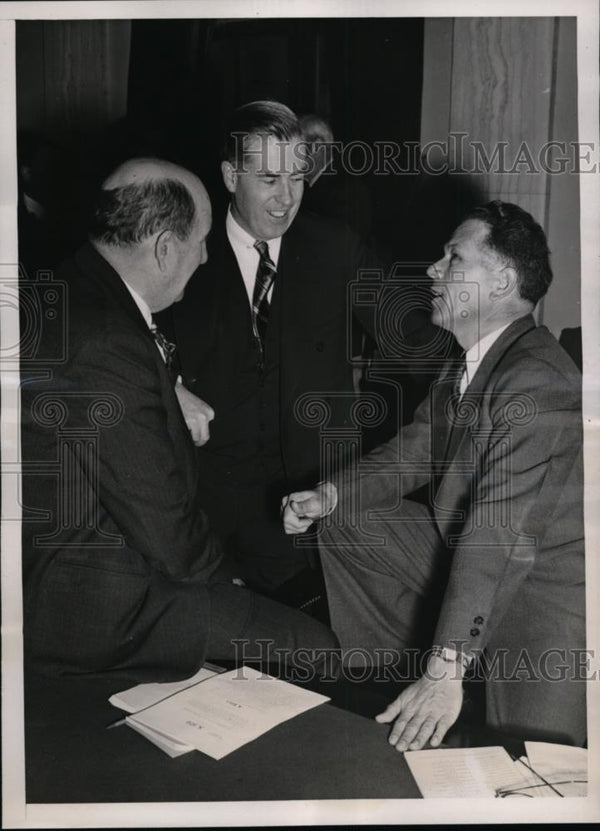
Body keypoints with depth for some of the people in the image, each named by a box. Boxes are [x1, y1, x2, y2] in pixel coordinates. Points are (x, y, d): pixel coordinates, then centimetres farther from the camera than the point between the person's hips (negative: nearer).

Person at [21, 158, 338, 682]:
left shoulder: (65, 292, 1)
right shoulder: (106, 348, -31)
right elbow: (170, 537, -24)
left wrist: (168, 393, 8)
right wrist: (217, 571, -4)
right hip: (94, 607, -10)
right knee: (313, 648, -8)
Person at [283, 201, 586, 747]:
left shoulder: (538, 381, -29)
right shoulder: (469, 360, 2)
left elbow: (501, 535, -35)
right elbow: (415, 449, 13)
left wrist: (447, 670, -36)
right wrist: (328, 496, -3)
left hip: (544, 585, -9)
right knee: (344, 529, 11)